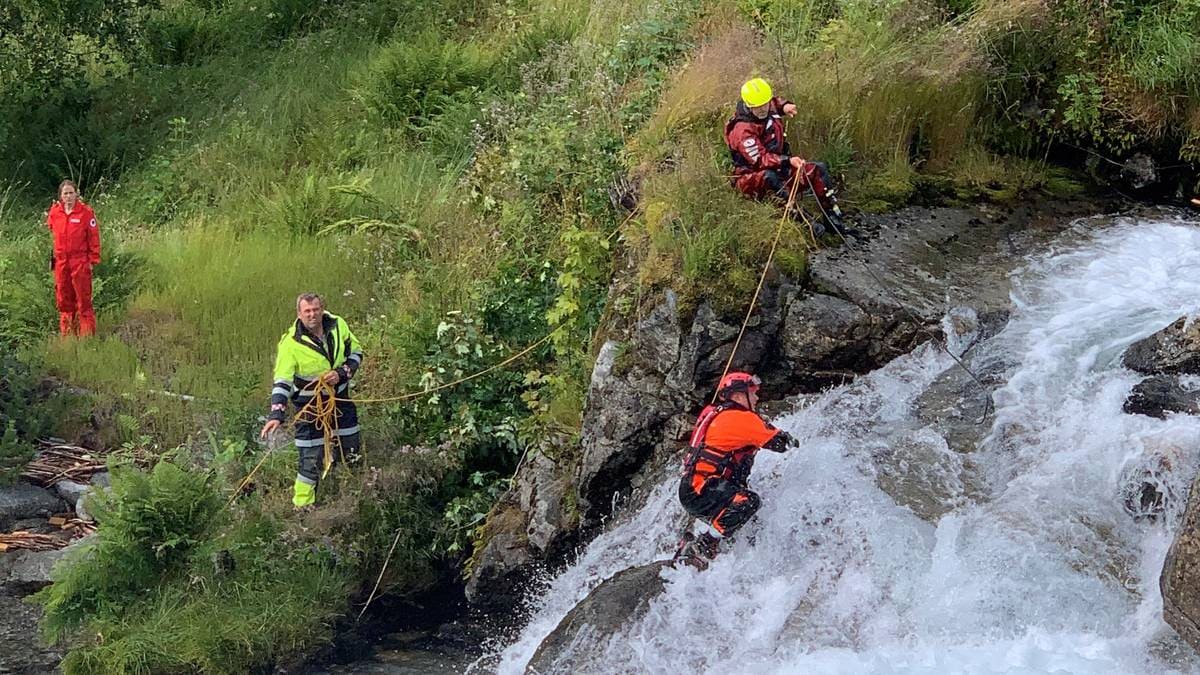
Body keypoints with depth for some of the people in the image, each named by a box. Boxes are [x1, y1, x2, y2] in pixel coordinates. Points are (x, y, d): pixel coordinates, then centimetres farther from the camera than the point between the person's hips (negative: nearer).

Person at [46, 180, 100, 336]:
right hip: (61, 261, 4)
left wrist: (93, 259, -5)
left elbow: (93, 237, -4)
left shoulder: (86, 212, -6)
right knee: (63, 299, 11)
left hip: (80, 262, -4)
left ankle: (87, 333, 4)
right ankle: (66, 332, 21)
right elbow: (51, 234, 17)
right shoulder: (54, 212, 5)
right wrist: (51, 256, 15)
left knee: (83, 298, -2)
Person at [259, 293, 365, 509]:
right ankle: (303, 505, 12)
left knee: (352, 448, 18)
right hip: (310, 404, -5)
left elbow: (356, 352, 3)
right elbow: (282, 381, -23)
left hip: (340, 396, 5)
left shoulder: (338, 325, -10)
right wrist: (276, 414, -34)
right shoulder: (291, 343, -23)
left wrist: (342, 373, -16)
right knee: (312, 459, -5)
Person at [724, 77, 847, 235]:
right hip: (751, 179, -8)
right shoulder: (743, 131, -26)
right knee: (770, 177, -43)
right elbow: (760, 160, -32)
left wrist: (784, 106, 5)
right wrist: (788, 161, -42)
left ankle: (834, 219, -4)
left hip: (779, 169, 9)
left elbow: (775, 102, 28)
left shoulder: (769, 109, 0)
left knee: (819, 169, -2)